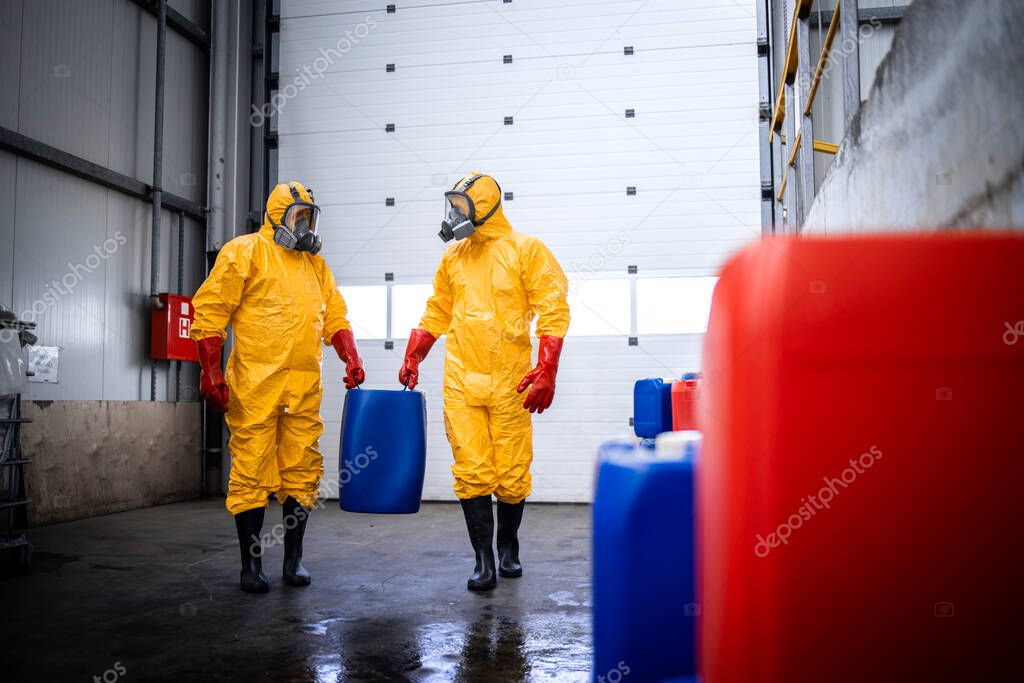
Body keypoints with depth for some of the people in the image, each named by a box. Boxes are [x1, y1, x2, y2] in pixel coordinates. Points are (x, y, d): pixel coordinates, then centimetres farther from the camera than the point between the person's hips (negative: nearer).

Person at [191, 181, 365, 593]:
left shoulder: (315, 264, 20)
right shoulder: (245, 251, 1)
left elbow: (334, 315, 22)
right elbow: (210, 310, -4)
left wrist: (350, 358, 6)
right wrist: (210, 370, -11)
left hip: (305, 387, 6)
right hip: (255, 384, -5)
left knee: (302, 471, 6)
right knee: (252, 471, -3)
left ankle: (294, 559, 17)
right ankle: (251, 564, 8)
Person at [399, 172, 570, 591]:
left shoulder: (526, 250, -2)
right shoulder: (454, 255, 13)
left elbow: (553, 311, -6)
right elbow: (437, 312, 23)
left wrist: (546, 371, -14)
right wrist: (413, 358, 16)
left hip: (510, 383, -3)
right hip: (461, 383, 3)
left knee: (512, 474, 5)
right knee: (471, 472, -2)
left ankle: (508, 544, 28)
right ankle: (483, 560, 6)